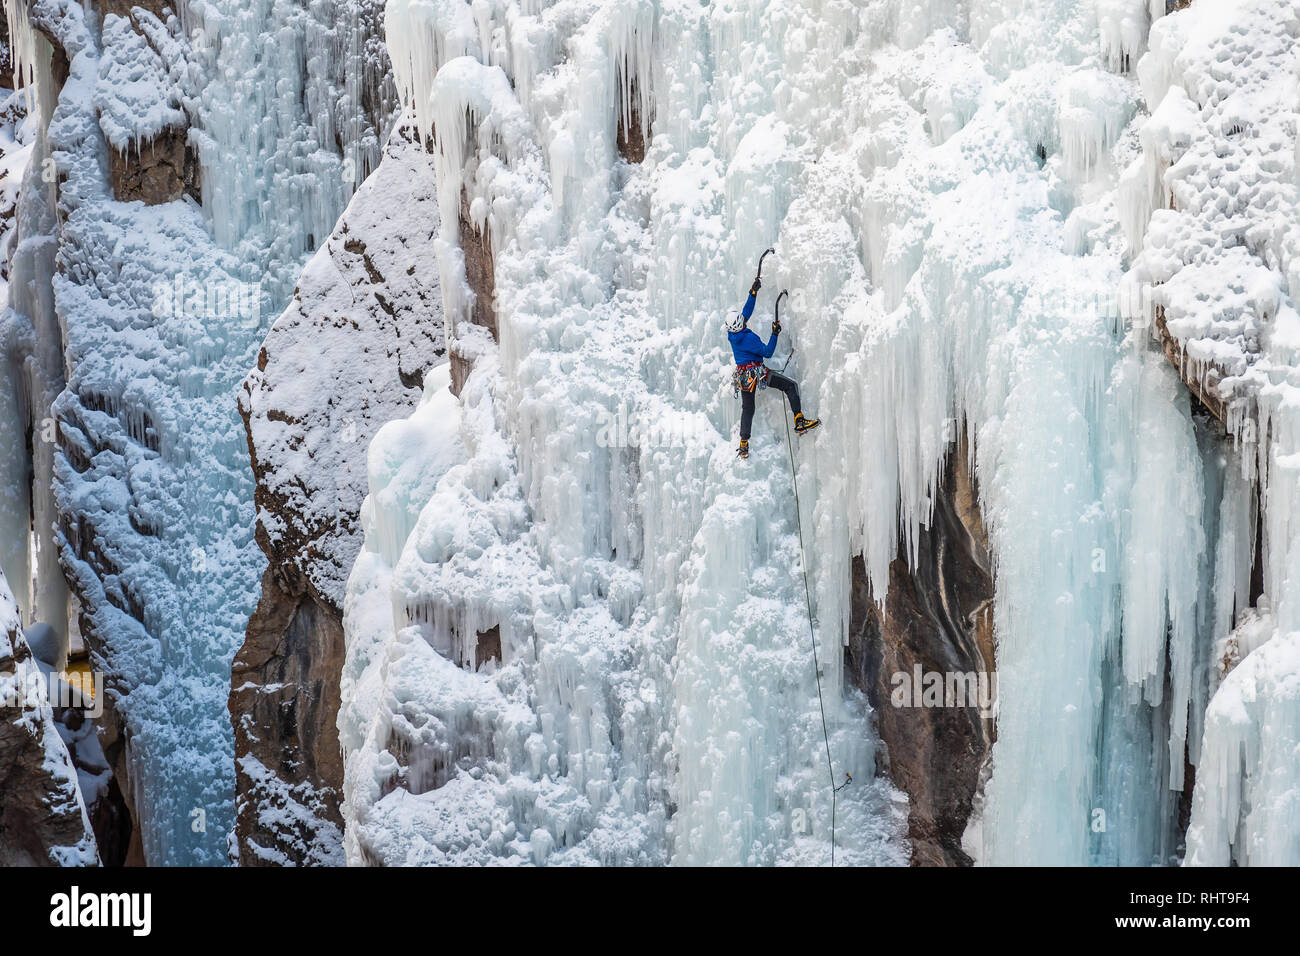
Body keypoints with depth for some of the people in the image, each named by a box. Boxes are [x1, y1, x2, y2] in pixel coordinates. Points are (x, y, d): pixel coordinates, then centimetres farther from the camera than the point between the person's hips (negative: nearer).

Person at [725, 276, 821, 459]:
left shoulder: (732, 334, 2)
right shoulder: (748, 337, -20)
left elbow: (747, 311, 14)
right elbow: (767, 352, -16)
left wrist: (753, 292, 18)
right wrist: (775, 334, -14)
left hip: (742, 374, 8)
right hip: (757, 372, -8)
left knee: (747, 408, 15)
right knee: (790, 385, -5)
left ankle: (743, 445, 14)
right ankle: (799, 421, -15)